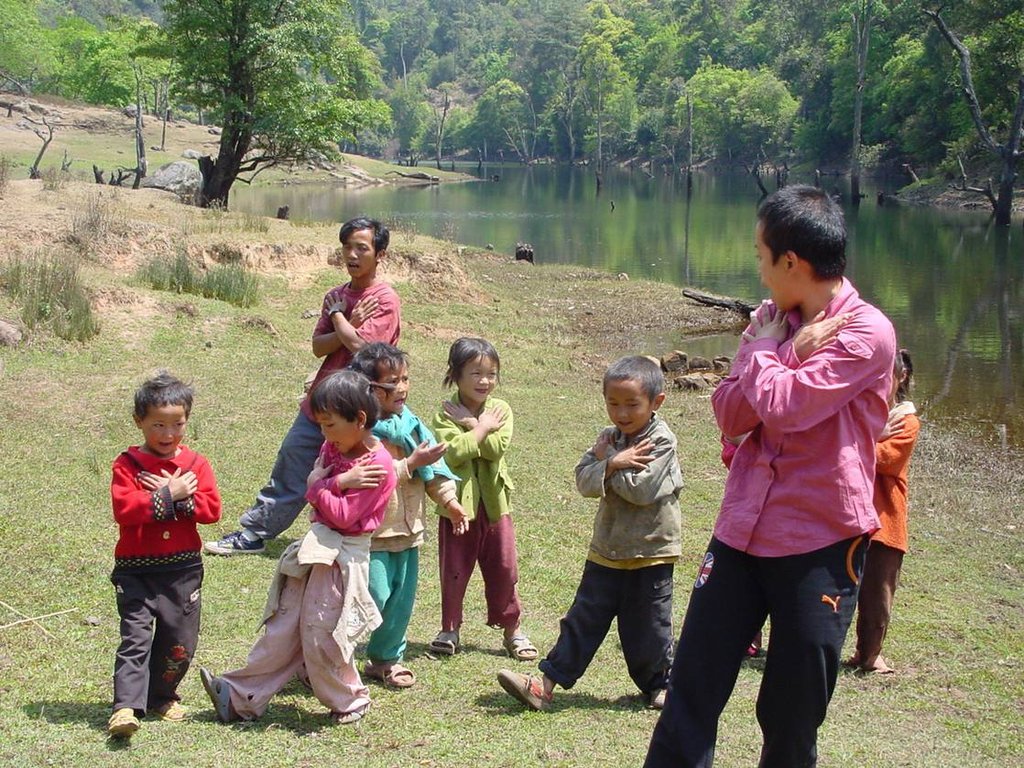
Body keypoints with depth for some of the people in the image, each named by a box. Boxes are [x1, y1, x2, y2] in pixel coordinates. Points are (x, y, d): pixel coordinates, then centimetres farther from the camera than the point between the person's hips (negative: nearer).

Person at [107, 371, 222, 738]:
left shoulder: (195, 464, 5)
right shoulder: (127, 464, -3)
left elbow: (211, 508, -6)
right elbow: (123, 509, -17)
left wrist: (179, 497, -19)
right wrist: (169, 496, -19)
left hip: (183, 569, 3)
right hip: (136, 570, -3)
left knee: (180, 640, 9)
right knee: (135, 636, -11)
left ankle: (162, 695, 29)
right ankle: (126, 706, -15)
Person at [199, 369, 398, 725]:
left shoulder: (378, 465, -18)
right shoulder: (333, 448, 8)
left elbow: (343, 516, -21)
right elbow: (312, 488, -4)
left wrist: (321, 487, -8)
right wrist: (340, 481, -19)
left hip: (345, 557, -8)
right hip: (317, 547, 8)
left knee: (321, 634, -2)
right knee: (284, 628, 10)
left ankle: (350, 702, 20)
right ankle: (240, 697, 14)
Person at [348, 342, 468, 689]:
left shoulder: (410, 423, 7)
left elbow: (434, 466, 11)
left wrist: (449, 499, 2)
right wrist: (411, 463, -23)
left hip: (408, 531, 7)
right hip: (371, 534, -7)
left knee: (401, 599, 13)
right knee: (372, 597, -7)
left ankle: (387, 658, 29)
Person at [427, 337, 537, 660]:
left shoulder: (501, 410, -1)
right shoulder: (445, 413, -8)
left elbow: (497, 448, -16)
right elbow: (453, 453, -23)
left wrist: (470, 425, -17)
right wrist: (482, 428, -16)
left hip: (494, 503, 2)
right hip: (457, 504, -2)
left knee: (504, 569, 10)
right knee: (453, 570, 9)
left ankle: (512, 630, 23)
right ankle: (450, 629, 24)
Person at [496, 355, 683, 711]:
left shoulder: (661, 441, -12)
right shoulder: (608, 438, 5)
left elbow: (642, 490, -23)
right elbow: (584, 482, -5)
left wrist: (606, 457, -14)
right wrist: (612, 463, -23)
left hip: (651, 552, -5)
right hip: (606, 550, 5)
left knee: (647, 627, 7)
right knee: (583, 620, 7)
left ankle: (658, 684, 28)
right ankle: (546, 684, 7)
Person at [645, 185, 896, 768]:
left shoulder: (867, 333, -13)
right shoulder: (770, 320, 9)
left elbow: (783, 408, -23)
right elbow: (730, 414, 2)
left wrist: (764, 352, -5)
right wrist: (784, 351, -10)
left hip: (821, 544, -6)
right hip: (743, 529, 6)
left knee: (792, 718, 7)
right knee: (693, 691, 6)